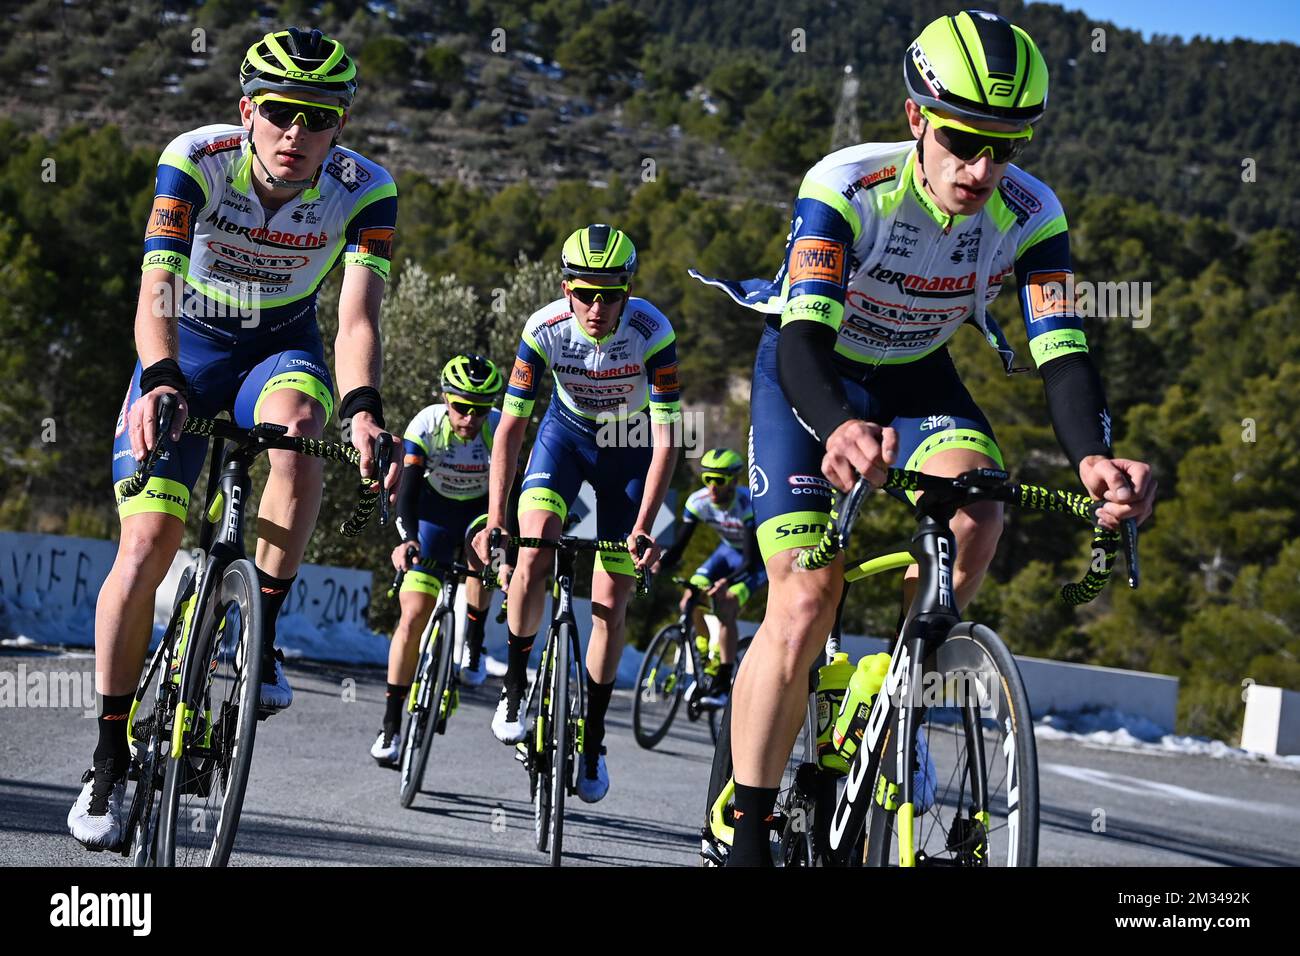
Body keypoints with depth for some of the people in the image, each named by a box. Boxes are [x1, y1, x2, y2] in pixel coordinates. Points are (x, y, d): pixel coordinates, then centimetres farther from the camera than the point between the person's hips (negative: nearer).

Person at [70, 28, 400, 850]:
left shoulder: (365, 190, -21)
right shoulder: (195, 161, -25)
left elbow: (357, 313, -31)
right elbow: (157, 291, -34)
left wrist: (362, 408, -50)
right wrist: (160, 382, -53)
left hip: (284, 345, 1)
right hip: (190, 346, -1)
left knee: (297, 421, -37)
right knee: (147, 545, -12)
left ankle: (261, 637, -21)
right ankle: (111, 762, 2)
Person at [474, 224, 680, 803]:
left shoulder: (653, 334, -31)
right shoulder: (545, 329, -27)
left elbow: (666, 441, -29)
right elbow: (510, 424, -20)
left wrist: (644, 527, -37)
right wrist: (494, 516, -26)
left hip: (630, 451, -1)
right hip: (567, 434, 1)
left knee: (611, 600, -3)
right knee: (535, 546, -26)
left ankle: (592, 739, 12)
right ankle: (515, 685, -5)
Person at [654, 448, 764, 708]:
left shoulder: (748, 505, -34)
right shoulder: (699, 501, -19)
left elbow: (751, 561, -36)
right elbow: (680, 546, -18)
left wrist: (726, 582, -53)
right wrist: (658, 565, -38)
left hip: (760, 558, -6)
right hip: (729, 551, 6)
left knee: (725, 608, -28)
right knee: (689, 605, -14)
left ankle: (722, 686, -21)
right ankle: (707, 670, 7)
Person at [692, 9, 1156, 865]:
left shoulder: (1031, 214, -22)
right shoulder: (847, 188, -31)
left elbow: (1062, 350, -31)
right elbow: (803, 336, -41)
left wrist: (1093, 457, -52)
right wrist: (839, 428, -63)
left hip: (916, 375, 3)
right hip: (811, 376, -3)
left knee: (975, 517, -29)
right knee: (804, 612, -15)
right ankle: (745, 834, -2)